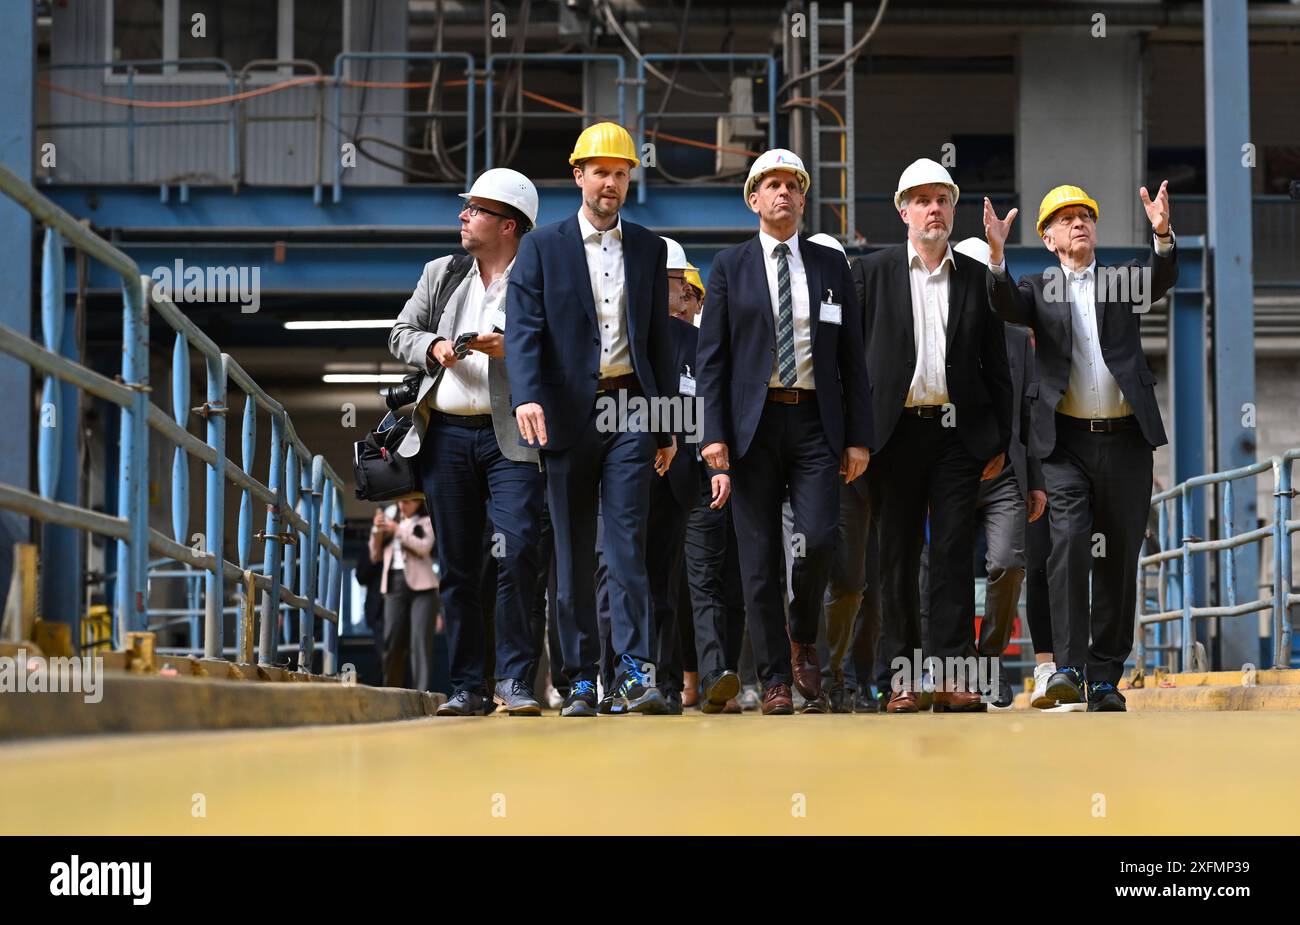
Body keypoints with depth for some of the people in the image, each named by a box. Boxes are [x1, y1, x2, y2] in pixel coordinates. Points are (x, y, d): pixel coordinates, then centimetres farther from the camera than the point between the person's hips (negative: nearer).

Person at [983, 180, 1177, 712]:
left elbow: (1163, 278, -9)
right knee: (1070, 539, -20)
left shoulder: (1124, 279, 12)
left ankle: (1105, 678, 13)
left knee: (1119, 558, 5)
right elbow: (1006, 305, -12)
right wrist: (997, 254, -31)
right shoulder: (1038, 289, 9)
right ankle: (1069, 666, -20)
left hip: (1125, 438, 2)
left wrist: (1162, 234, -30)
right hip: (1067, 441, -2)